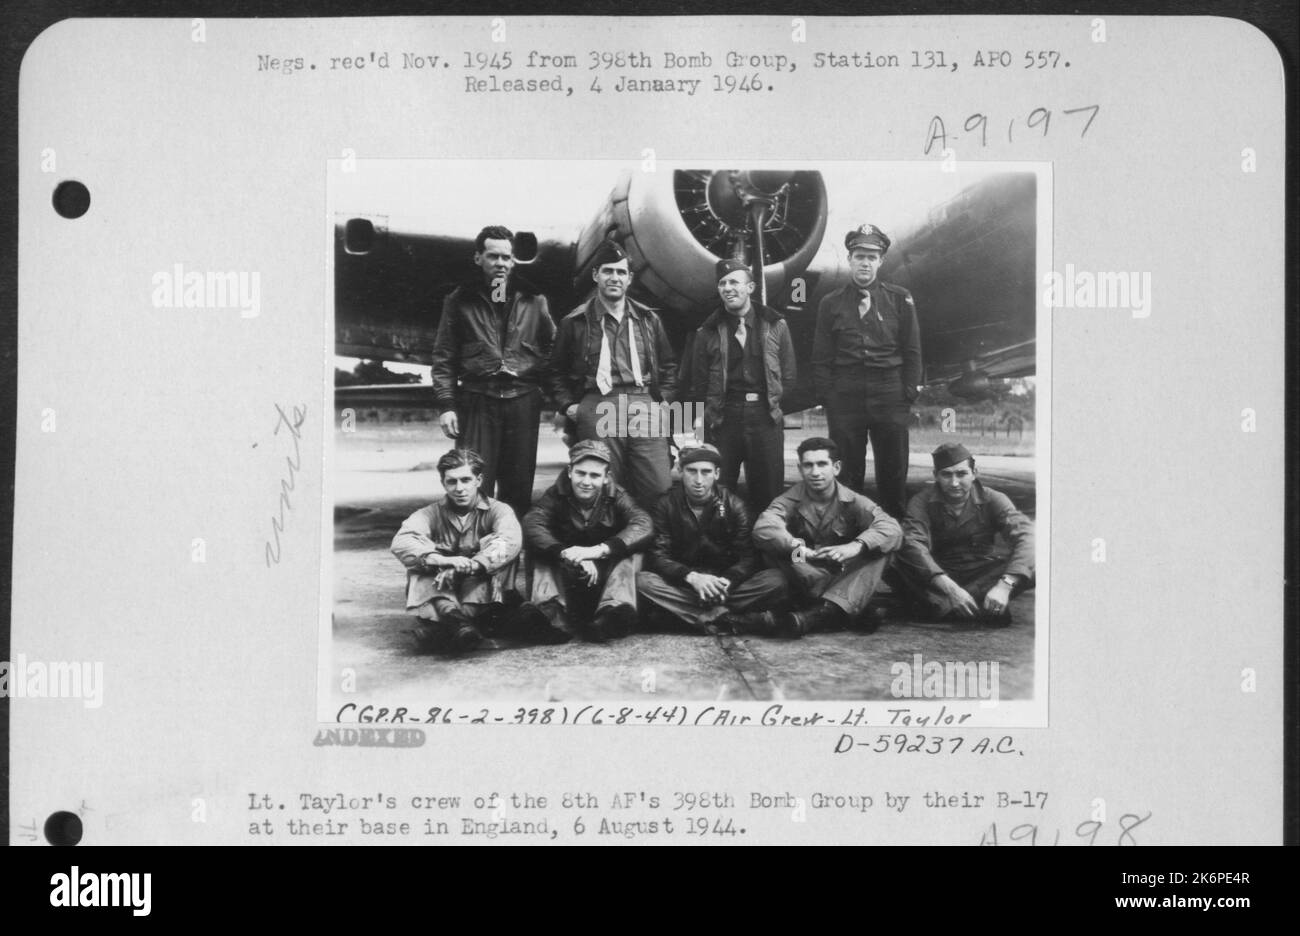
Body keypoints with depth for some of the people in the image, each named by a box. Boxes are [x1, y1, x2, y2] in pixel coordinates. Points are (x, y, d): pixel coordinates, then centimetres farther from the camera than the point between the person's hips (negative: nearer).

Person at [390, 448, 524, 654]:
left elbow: (511, 540, -21)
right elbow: (400, 543, -14)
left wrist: (470, 566, -36)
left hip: (482, 596, -1)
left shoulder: (497, 510, 3)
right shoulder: (431, 514, 6)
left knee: (496, 547, -22)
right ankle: (450, 616, -50)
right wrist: (442, 561, -33)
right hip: (441, 592, 1)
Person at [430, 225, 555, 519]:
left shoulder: (533, 299, 10)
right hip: (477, 399, -1)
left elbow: (553, 348, 9)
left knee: (519, 486, 7)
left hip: (522, 399, 2)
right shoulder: (461, 301, 6)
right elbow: (444, 357, 5)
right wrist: (446, 404, -3)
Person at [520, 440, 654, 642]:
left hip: (607, 575, 0)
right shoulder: (557, 495, -3)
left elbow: (644, 525, -26)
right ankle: (548, 609, -46)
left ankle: (614, 609, -46)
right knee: (541, 551, -22)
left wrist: (599, 550, -42)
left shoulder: (616, 497, -5)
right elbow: (532, 525, -23)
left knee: (631, 552, -24)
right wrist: (566, 553, -43)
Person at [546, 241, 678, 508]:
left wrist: (663, 400, 13)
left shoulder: (648, 320, 19)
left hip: (644, 407, 2)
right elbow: (557, 372, 18)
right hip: (597, 410, -2)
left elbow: (668, 366, 26)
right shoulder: (575, 323, 11)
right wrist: (567, 406, 6)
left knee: (659, 488, -8)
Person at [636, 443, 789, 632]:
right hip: (682, 584, 0)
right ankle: (723, 616, -35)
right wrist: (692, 577, -25)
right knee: (641, 581, -31)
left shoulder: (733, 505, 3)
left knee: (776, 580, -25)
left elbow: (747, 557, -5)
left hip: (724, 582, 1)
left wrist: (727, 581, -27)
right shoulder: (666, 505, 1)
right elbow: (657, 556, -7)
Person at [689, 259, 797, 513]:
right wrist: (707, 417, 3)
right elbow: (699, 381, 8)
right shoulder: (709, 331, 7)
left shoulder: (775, 325, 7)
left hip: (766, 418, 0)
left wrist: (775, 407, 5)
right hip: (722, 420, 0)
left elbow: (788, 373, 10)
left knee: (768, 490, 4)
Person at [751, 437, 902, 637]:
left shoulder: (853, 502, -1)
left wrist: (857, 546, -36)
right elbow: (763, 527, -22)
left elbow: (891, 529, -18)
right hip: (804, 585, -1)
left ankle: (813, 616, -45)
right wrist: (795, 545, -40)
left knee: (880, 551, -23)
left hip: (843, 580, 1)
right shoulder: (791, 500, -1)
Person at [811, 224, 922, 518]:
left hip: (890, 393, 0)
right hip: (844, 395, 0)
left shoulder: (899, 299, 7)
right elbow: (821, 358, 8)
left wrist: (909, 393, -2)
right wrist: (826, 397, -1)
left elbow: (912, 351, 6)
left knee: (893, 471, 4)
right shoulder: (831, 304, 8)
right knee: (846, 473, 3)